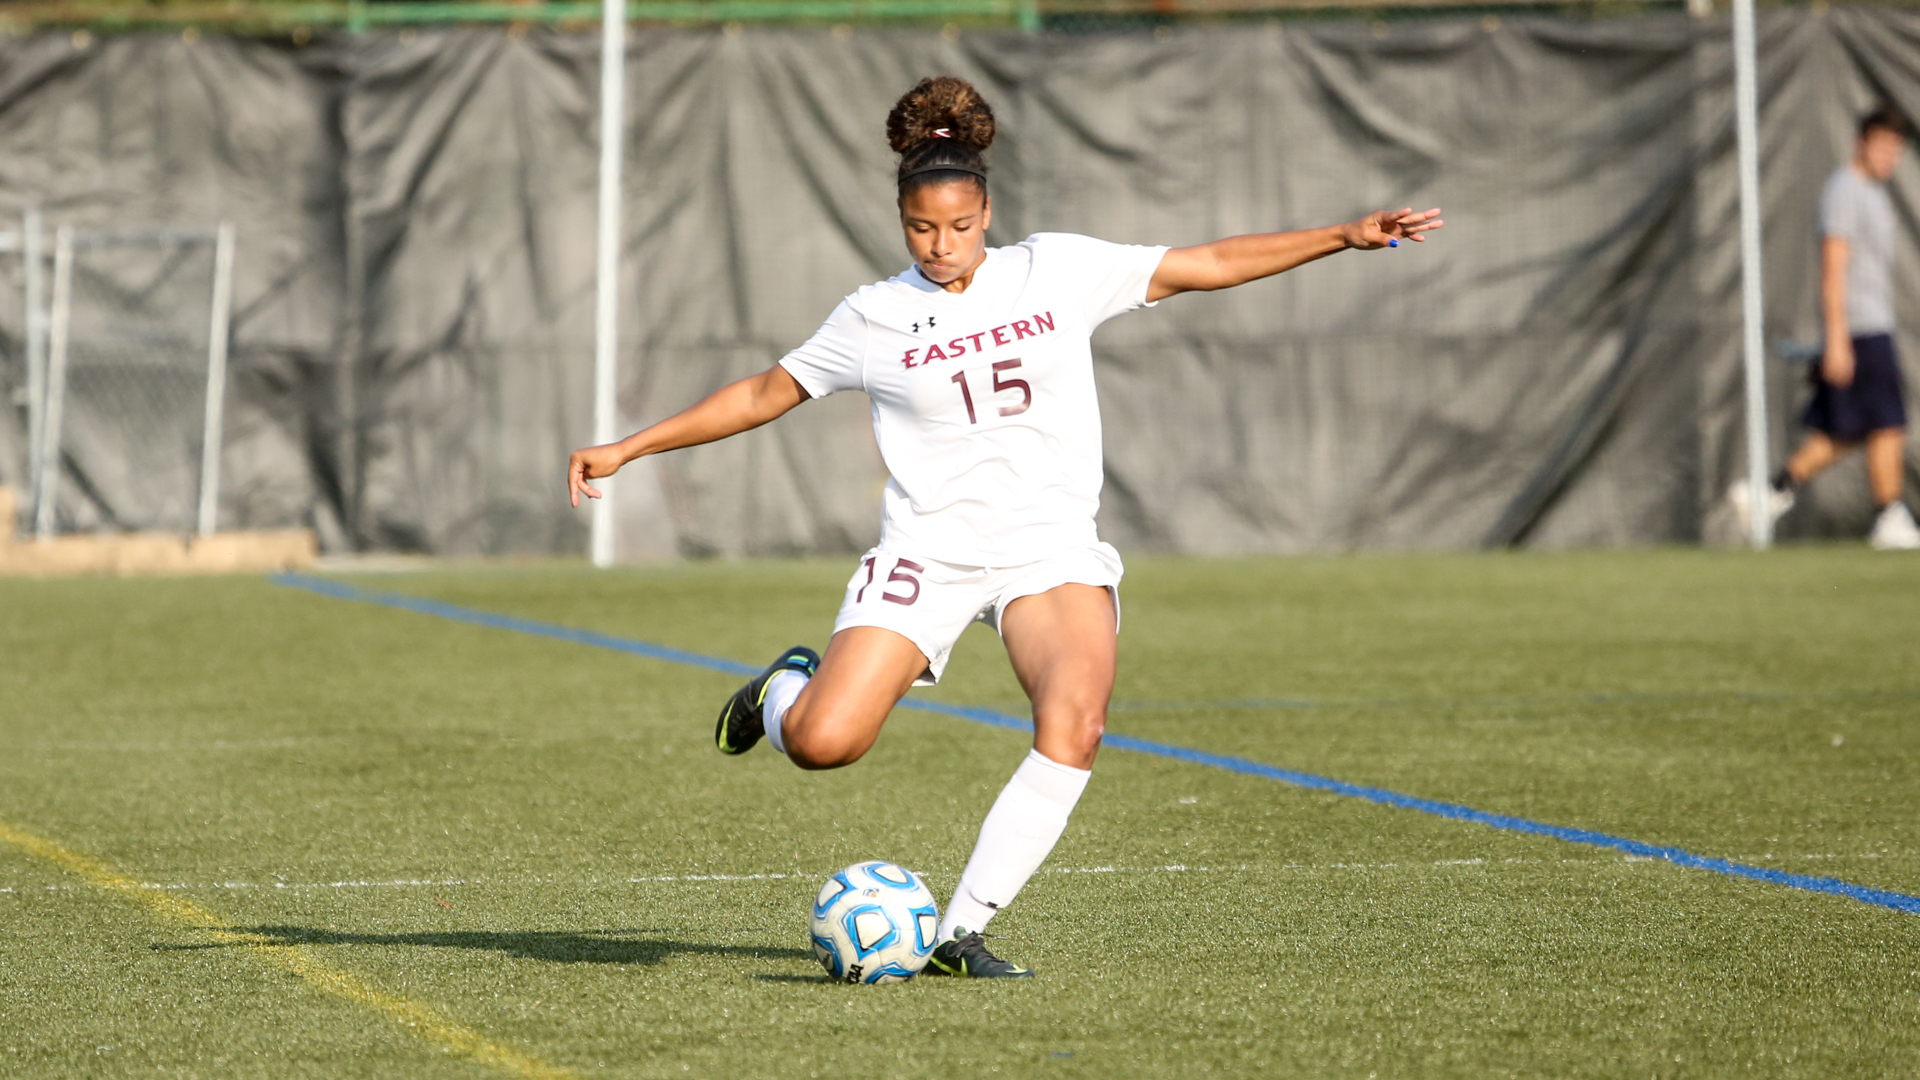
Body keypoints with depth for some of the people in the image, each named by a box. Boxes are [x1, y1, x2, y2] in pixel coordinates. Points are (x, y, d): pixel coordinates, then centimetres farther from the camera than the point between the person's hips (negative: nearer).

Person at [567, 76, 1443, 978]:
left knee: (1074, 725, -27)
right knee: (823, 745, -17)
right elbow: (764, 395, 12)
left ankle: (961, 932, -19)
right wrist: (627, 449, 10)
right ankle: (787, 689, 22)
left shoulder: (1059, 270, 4)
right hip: (927, 552, -1)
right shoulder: (874, 318, 2)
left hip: (1051, 546, 1)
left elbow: (1207, 265, 7)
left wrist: (1344, 236, 2)